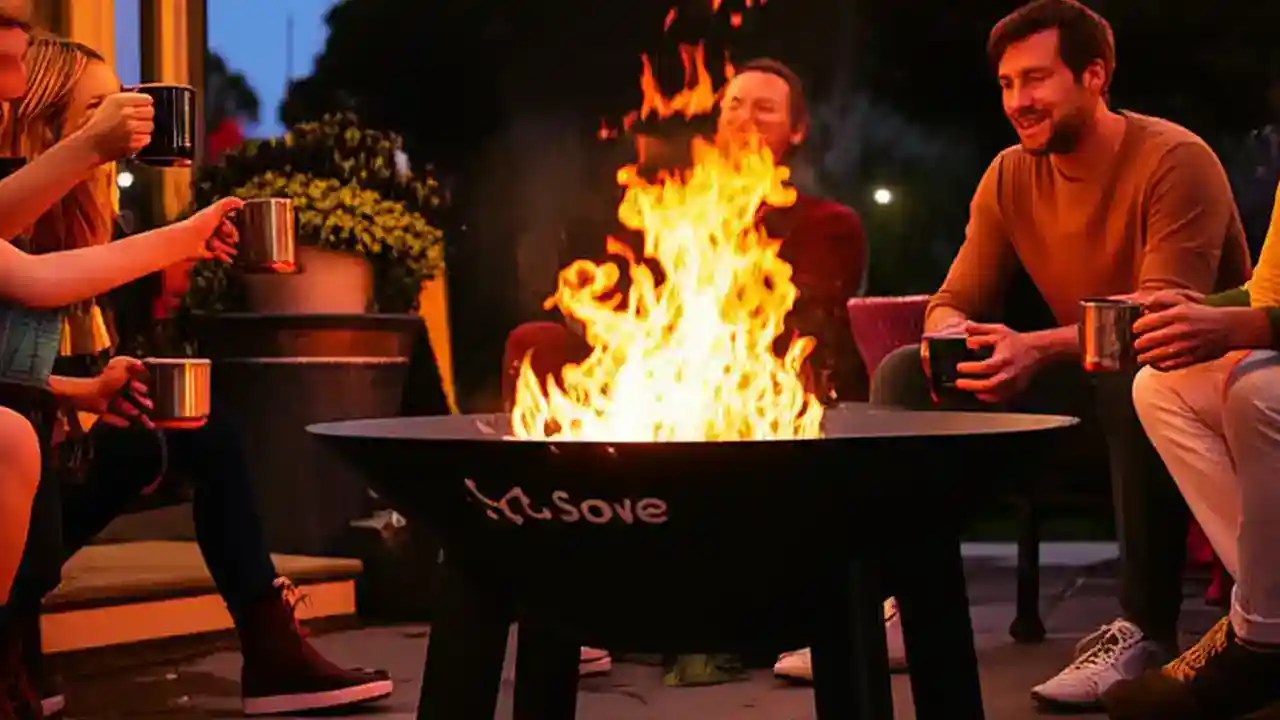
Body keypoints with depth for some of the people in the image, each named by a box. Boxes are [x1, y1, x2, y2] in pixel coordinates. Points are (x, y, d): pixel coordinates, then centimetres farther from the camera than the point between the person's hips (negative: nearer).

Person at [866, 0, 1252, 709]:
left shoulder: (1175, 160, -18)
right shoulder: (1009, 176, 1)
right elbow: (955, 298, 0)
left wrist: (1040, 350, -42)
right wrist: (951, 333, -26)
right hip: (1079, 384, 6)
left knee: (1133, 376, -41)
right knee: (903, 372, -8)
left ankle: (1144, 629, -31)